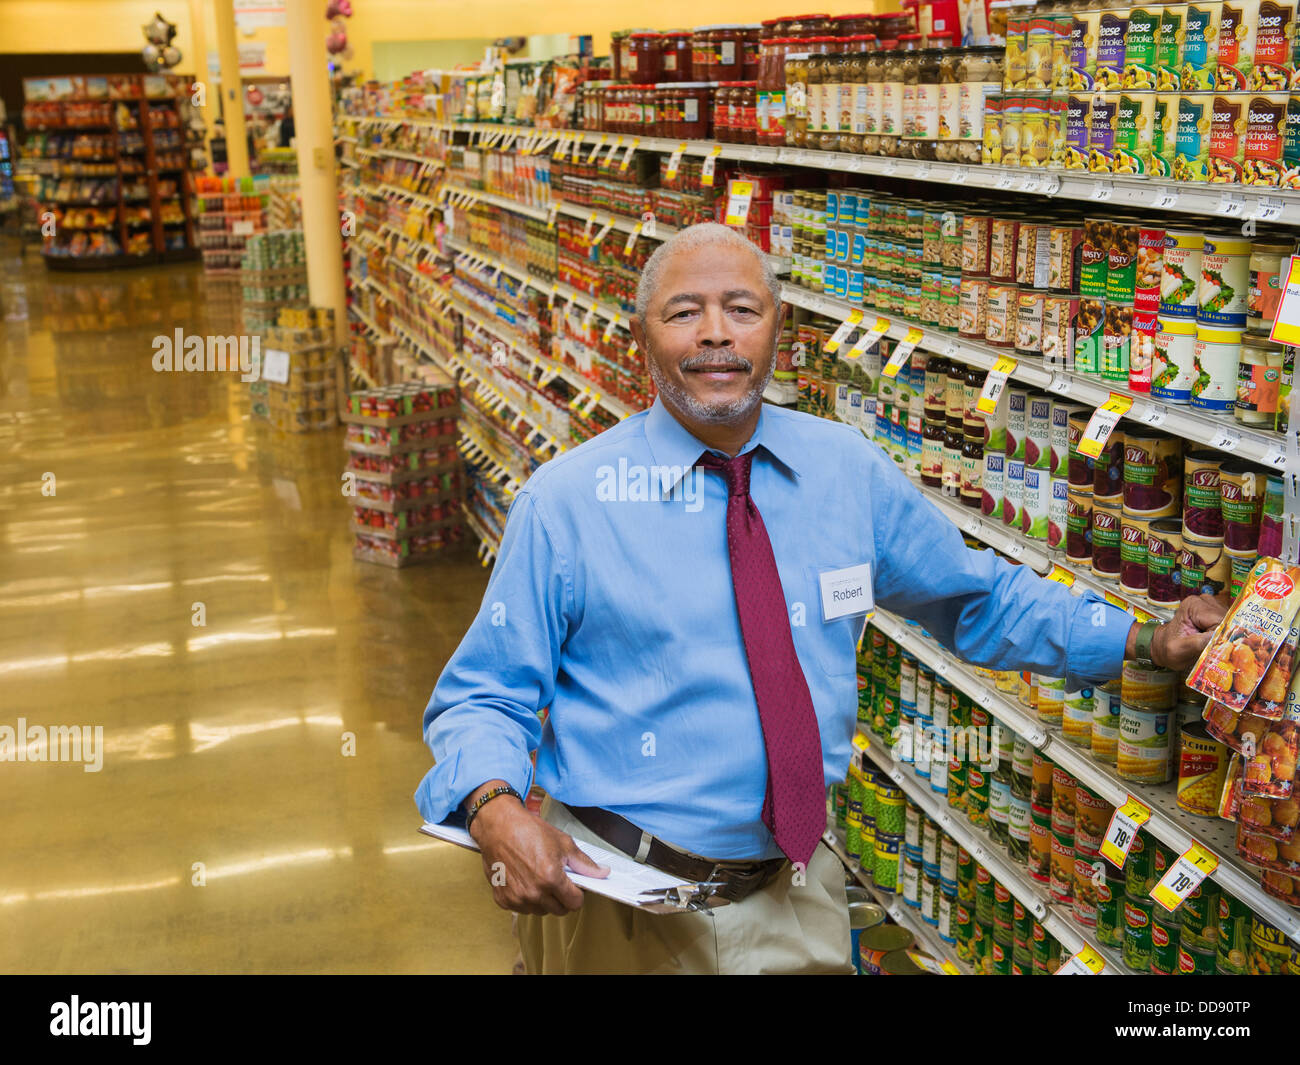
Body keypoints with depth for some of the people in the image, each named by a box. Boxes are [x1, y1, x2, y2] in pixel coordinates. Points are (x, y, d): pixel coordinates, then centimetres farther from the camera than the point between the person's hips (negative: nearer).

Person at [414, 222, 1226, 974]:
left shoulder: (850, 469, -1)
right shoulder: (564, 502, -11)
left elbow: (975, 596, 12)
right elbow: (486, 694, -7)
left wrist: (1147, 641, 7)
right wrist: (496, 807, -27)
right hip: (615, 903, -2)